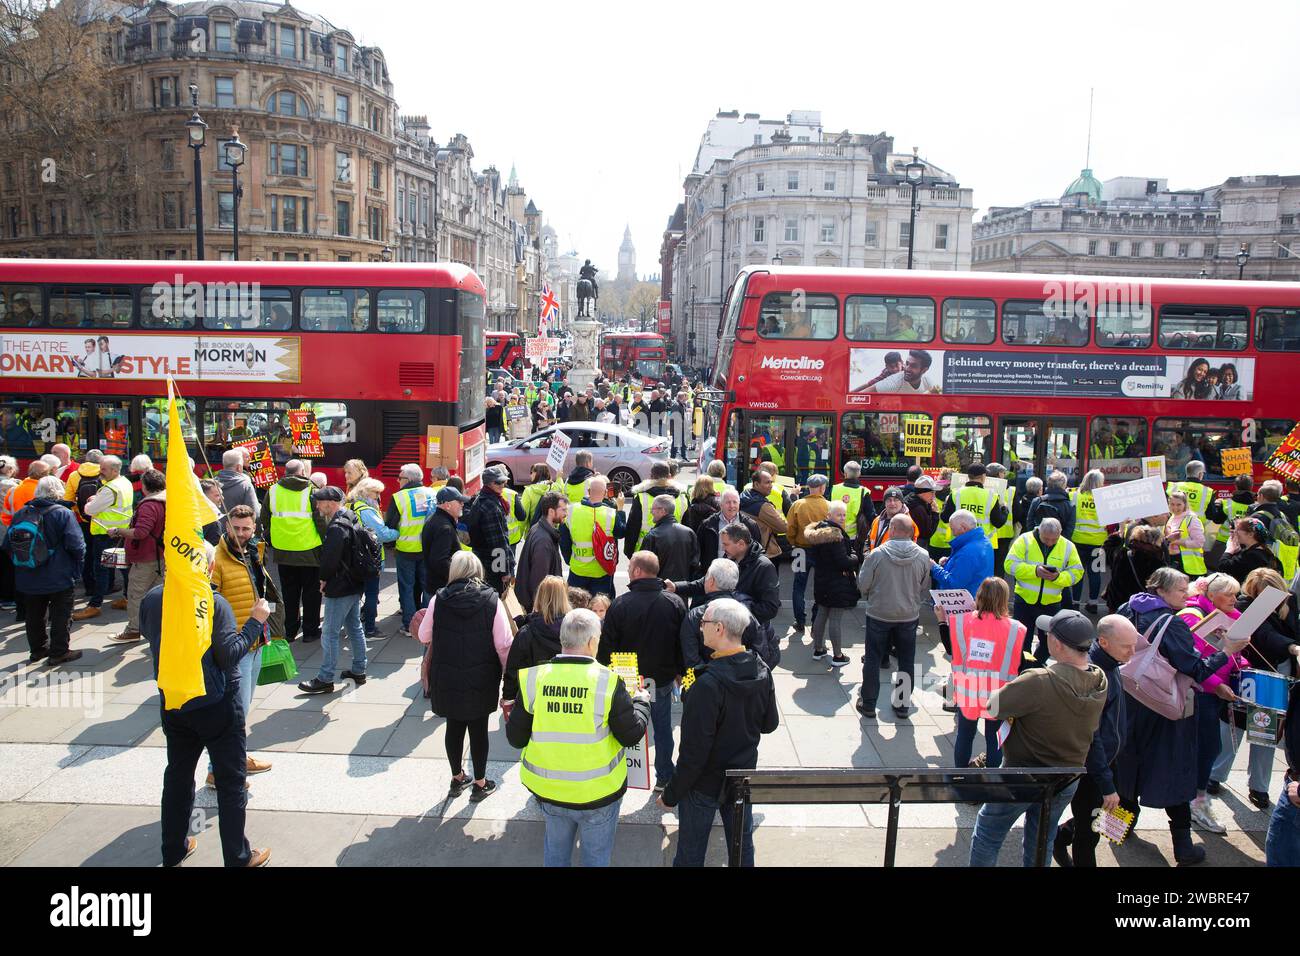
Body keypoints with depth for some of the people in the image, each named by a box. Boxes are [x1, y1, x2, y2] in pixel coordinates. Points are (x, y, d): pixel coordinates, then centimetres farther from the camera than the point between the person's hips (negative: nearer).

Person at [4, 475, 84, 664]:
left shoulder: (20, 514, 1)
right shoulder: (63, 514, -14)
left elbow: (7, 547, 8)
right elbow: (77, 546, -19)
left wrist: (20, 565, 16)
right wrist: (76, 571, -6)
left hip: (27, 580, 5)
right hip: (59, 578, -5)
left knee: (34, 616, 18)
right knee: (61, 616, 7)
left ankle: (37, 649, 29)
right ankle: (59, 652, 10)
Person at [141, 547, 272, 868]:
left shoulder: (151, 600, -3)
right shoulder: (213, 603, -21)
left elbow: (151, 638, 13)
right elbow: (229, 655, -22)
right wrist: (255, 621, -14)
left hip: (172, 703, 6)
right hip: (216, 706, -6)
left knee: (178, 775, 21)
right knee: (231, 782, 6)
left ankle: (173, 851, 34)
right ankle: (238, 858, 14)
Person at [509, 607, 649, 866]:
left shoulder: (533, 679, -13)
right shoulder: (607, 682, -20)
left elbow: (515, 738, -6)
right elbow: (631, 735, -11)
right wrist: (642, 703, 7)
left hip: (547, 790, 3)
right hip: (598, 795, -3)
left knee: (555, 851, 26)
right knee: (597, 855, 20)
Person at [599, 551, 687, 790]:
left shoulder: (620, 604, -18)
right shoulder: (675, 602, -9)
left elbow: (607, 645, -11)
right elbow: (683, 643, 0)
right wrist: (680, 672, 14)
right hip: (662, 679, 2)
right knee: (662, 727, 17)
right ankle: (664, 777, 28)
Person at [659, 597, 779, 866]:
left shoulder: (708, 684, -32)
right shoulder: (761, 670, -10)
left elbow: (694, 750, -26)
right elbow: (770, 724, 4)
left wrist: (671, 794, -14)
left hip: (704, 784, -6)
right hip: (745, 774, 6)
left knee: (691, 853, 15)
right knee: (742, 844, 24)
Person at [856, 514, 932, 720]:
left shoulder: (877, 554, -17)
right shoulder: (923, 556, -10)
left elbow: (863, 584, -9)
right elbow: (925, 590, 0)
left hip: (879, 614, -2)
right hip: (909, 616, 2)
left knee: (873, 660, 11)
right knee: (907, 662, 15)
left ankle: (868, 704, 19)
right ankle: (903, 705, 24)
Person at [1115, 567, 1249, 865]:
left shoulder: (1128, 611, -2)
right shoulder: (1172, 623, -22)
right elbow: (1195, 670, -22)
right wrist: (1227, 652, -18)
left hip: (1131, 703, 6)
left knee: (1130, 761, 20)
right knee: (1175, 772, 4)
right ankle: (1184, 848, 11)